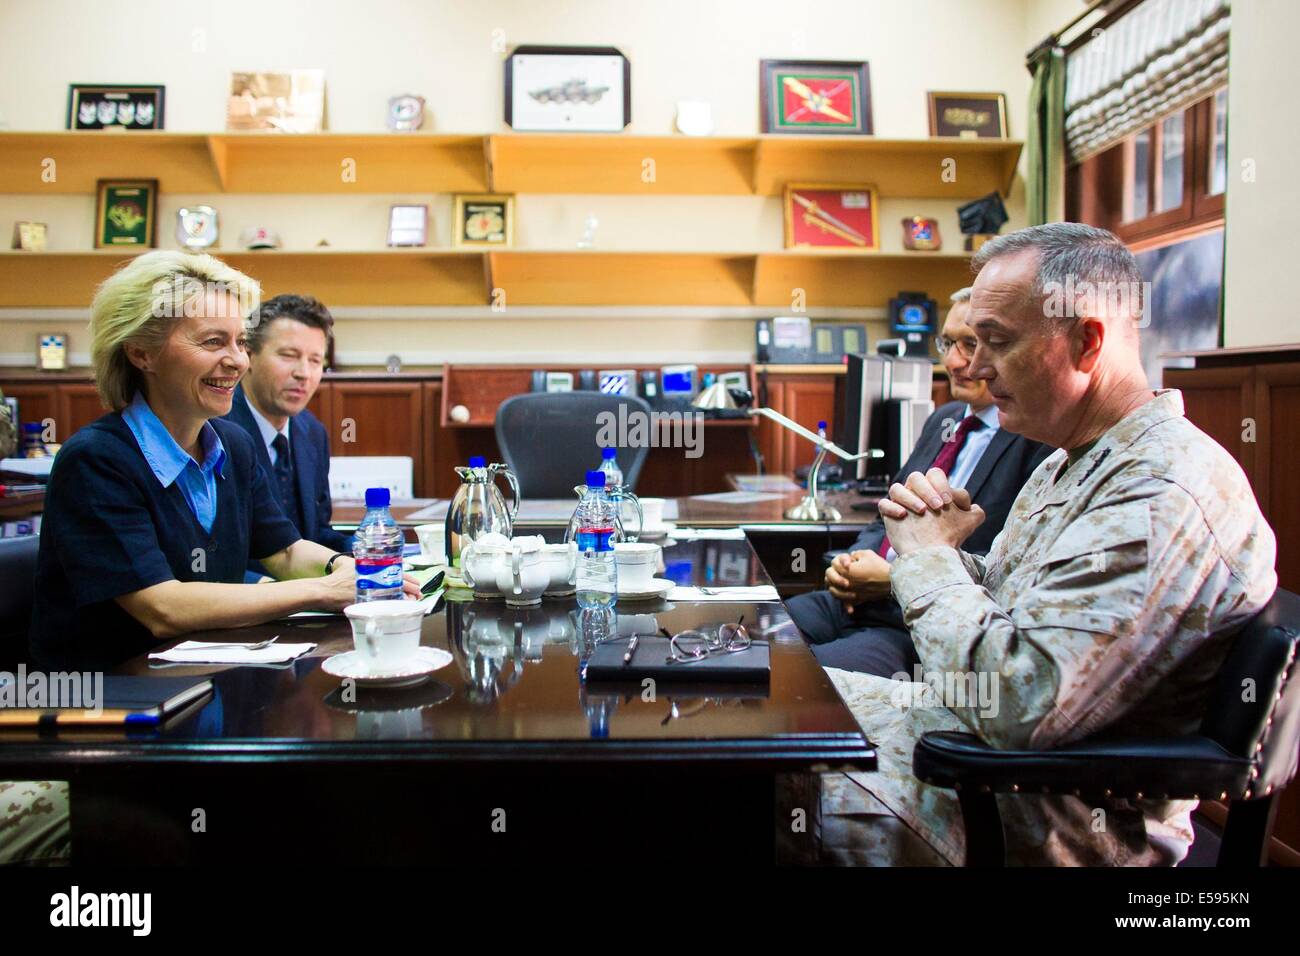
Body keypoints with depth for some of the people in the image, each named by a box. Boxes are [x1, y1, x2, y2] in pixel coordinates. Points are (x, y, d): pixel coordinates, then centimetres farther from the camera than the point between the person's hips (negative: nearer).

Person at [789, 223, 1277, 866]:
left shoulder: (1163, 494, -26)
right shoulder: (1070, 463, 9)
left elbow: (1018, 702, -31)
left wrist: (927, 556, -18)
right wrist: (938, 554, -7)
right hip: (975, 723, 10)